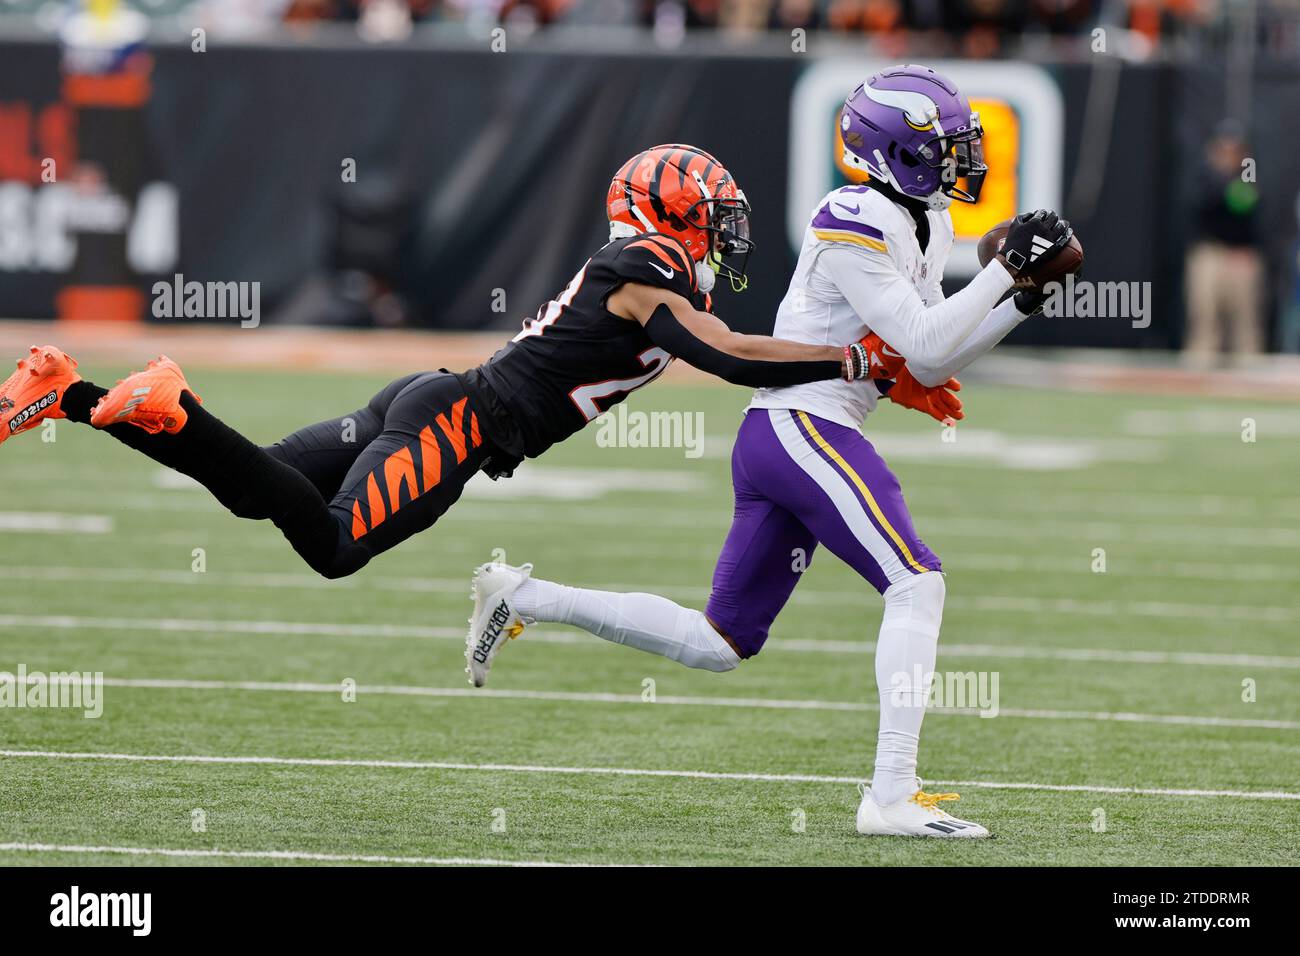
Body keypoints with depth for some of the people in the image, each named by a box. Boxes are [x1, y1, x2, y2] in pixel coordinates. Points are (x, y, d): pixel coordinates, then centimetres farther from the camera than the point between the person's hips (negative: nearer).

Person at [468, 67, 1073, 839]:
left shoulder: (922, 226, 16)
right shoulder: (858, 225, -13)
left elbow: (931, 367, 17)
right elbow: (923, 345, -17)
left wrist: (1022, 304, 8)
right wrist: (1005, 267, -14)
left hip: (773, 441, 10)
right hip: (802, 427, -10)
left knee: (719, 644, 11)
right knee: (916, 585, -16)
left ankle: (524, 599, 18)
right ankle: (893, 795, -20)